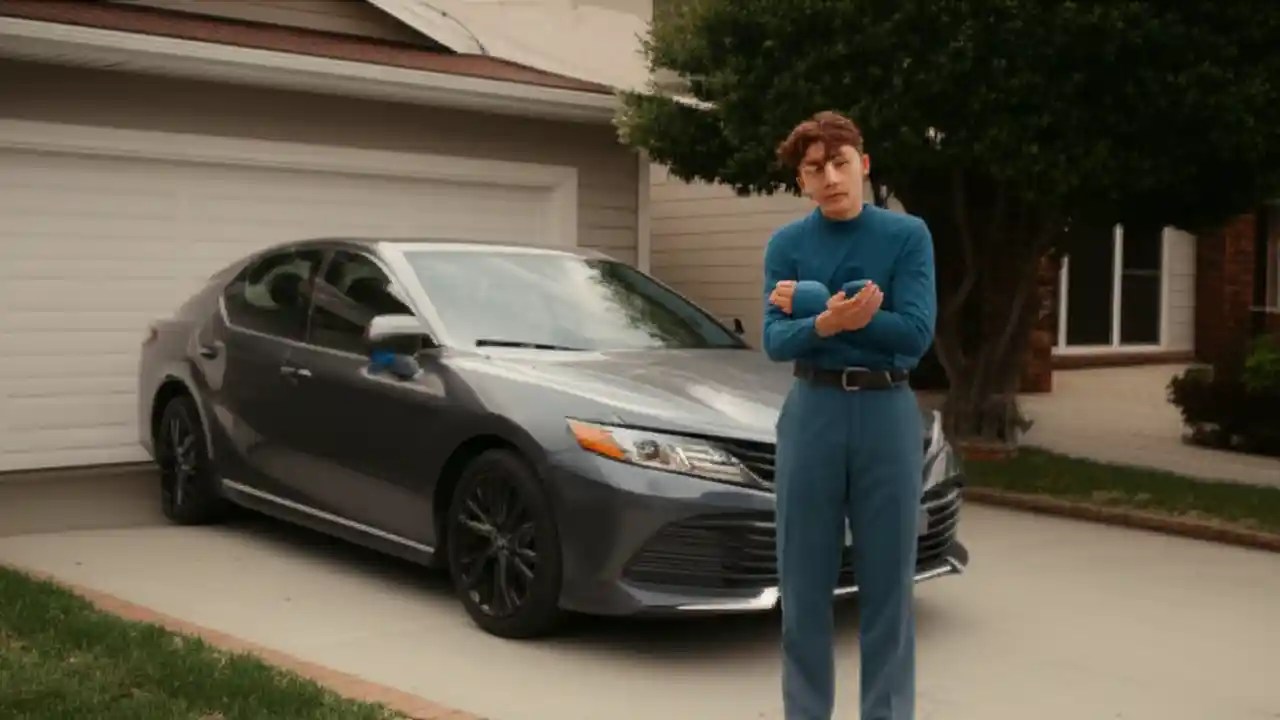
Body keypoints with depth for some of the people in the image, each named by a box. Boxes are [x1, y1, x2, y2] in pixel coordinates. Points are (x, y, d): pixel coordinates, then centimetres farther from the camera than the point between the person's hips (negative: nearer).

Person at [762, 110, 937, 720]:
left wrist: (813, 306, -12)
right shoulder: (786, 245, 3)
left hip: (887, 411, -1)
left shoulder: (908, 235, -1)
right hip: (812, 410, 1)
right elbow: (775, 341, -5)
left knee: (887, 582, 5)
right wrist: (826, 322, -26)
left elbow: (916, 332, -12)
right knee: (805, 582, 7)